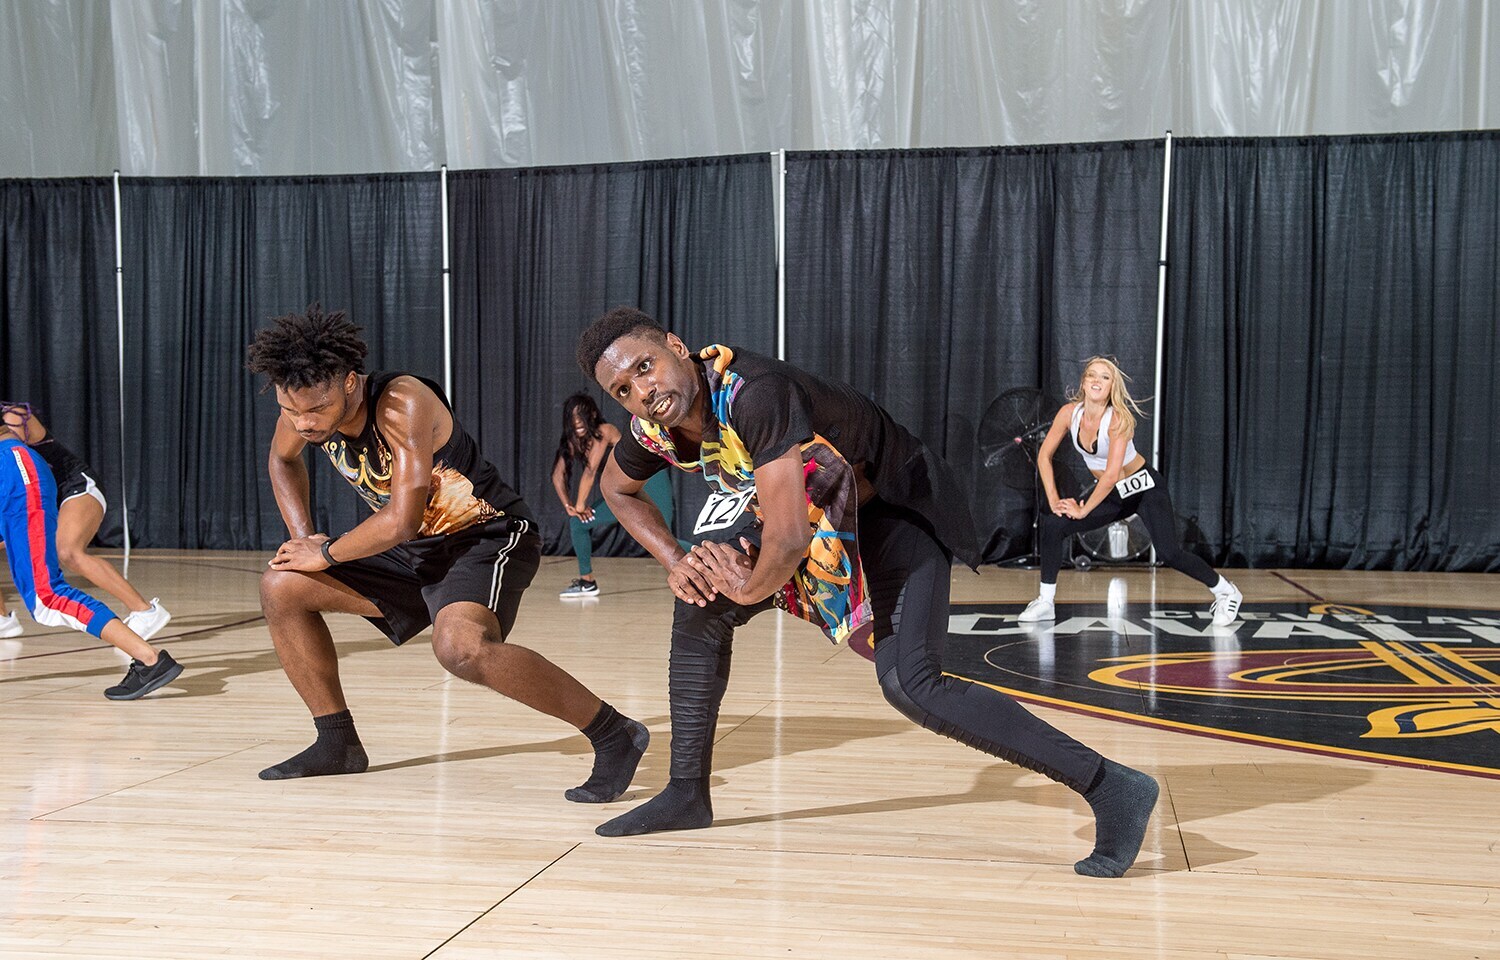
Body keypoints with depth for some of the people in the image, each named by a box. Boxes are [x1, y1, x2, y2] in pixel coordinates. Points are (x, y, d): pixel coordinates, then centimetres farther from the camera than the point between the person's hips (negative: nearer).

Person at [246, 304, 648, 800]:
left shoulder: (403, 404, -29)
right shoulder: (306, 404, -6)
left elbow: (402, 519, -32)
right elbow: (283, 461, 18)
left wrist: (327, 553, -16)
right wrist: (303, 538, 5)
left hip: (488, 536, -9)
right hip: (415, 549, 9)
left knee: (459, 646, -37)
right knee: (281, 588, 6)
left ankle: (614, 734, -23)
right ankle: (338, 744, 20)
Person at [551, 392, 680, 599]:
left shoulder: (603, 432, -19)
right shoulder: (572, 441, 3)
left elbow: (590, 472, -22)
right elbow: (558, 474, 2)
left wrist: (580, 506, -15)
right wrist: (568, 507, -9)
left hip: (649, 483, -8)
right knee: (578, 523, 2)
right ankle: (587, 583, 13)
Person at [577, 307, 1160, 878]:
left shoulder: (752, 393, -35)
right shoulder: (656, 426, -8)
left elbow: (790, 536, -41)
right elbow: (618, 488, 16)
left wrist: (751, 587, -20)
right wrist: (674, 561, 3)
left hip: (899, 509, -9)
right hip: (821, 519, 9)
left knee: (911, 686, -23)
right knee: (701, 609, 9)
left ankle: (1110, 788, -16)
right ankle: (686, 795, 24)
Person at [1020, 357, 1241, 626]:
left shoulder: (1119, 419, -27)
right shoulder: (1069, 412, -12)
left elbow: (1111, 475, -31)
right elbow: (1044, 455, -3)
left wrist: (1083, 510, -24)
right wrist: (1053, 500, -11)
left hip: (1144, 487, -5)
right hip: (1110, 494, 5)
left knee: (1169, 554, -18)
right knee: (1051, 526, -9)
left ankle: (1226, 592, 6)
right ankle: (1045, 602, 3)